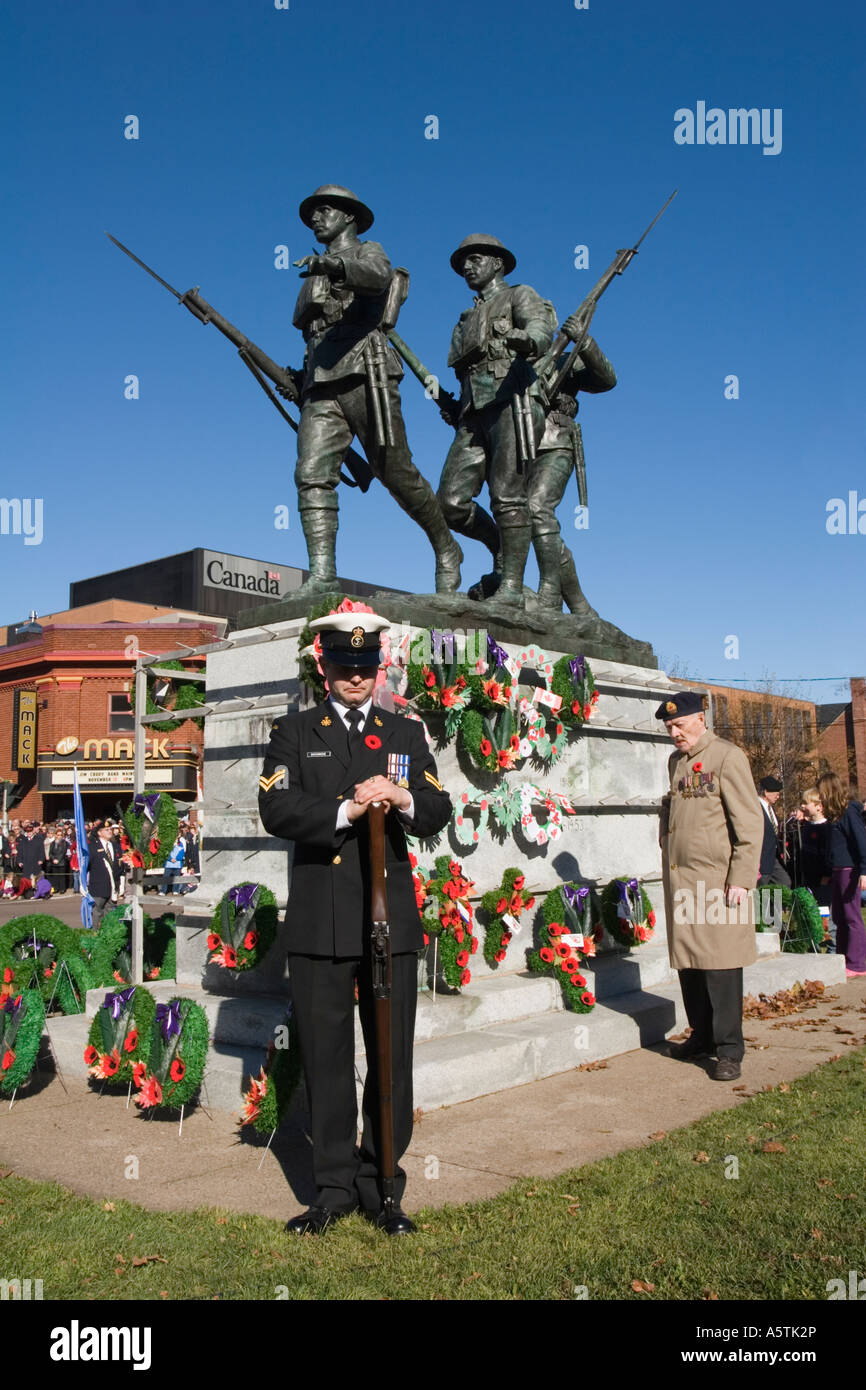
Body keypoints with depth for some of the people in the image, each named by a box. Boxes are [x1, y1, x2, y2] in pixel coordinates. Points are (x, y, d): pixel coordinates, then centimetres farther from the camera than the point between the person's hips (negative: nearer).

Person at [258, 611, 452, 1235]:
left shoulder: (407, 733, 13)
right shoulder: (294, 732, 7)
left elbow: (440, 813, 5)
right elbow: (276, 811, -7)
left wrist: (404, 799, -17)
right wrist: (346, 810, -20)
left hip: (391, 918, 1)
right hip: (319, 923, -1)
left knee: (391, 1057, 6)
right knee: (326, 1059, 7)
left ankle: (380, 1185, 22)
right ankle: (335, 1187, 22)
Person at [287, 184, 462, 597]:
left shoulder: (370, 252, 9)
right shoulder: (313, 279, 29)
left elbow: (375, 275, -17)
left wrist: (334, 265, -37)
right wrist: (296, 378, 19)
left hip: (366, 376, -6)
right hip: (320, 387, 6)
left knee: (397, 475, -4)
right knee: (311, 475, -14)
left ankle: (446, 551, 15)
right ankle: (321, 574, -20)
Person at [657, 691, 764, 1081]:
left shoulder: (727, 756, -6)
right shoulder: (676, 761, 16)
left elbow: (749, 823, -10)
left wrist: (741, 880, -15)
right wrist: (670, 868, 17)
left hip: (716, 880, -7)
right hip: (679, 880, 7)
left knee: (720, 964, -2)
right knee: (688, 961, 11)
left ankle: (729, 1049, 7)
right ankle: (702, 1036, 25)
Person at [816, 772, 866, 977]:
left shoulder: (849, 811, -10)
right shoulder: (836, 813, 15)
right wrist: (828, 873, 19)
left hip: (849, 870, -9)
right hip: (837, 871, 9)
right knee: (840, 918, 11)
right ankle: (842, 960, 17)